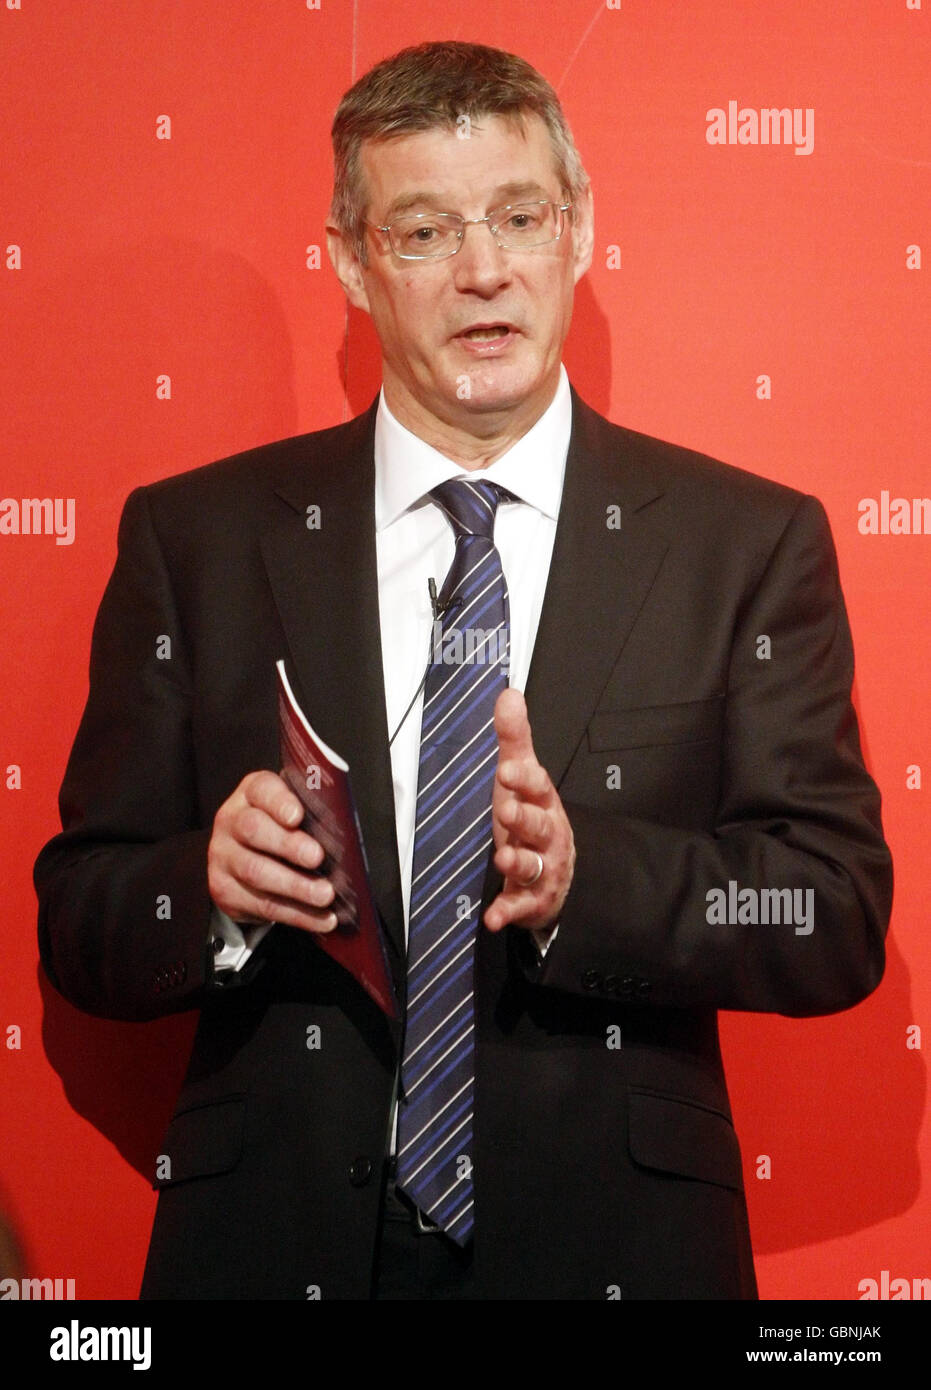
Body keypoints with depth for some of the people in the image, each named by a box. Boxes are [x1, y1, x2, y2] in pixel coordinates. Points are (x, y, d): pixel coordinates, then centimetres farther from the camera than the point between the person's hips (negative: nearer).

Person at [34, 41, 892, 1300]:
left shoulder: (751, 544, -1)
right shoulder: (196, 538, 1)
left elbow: (841, 918, -7)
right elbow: (78, 926, 2)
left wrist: (586, 880, -24)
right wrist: (215, 887, -20)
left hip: (612, 1245, 0)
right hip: (277, 1245, 1)